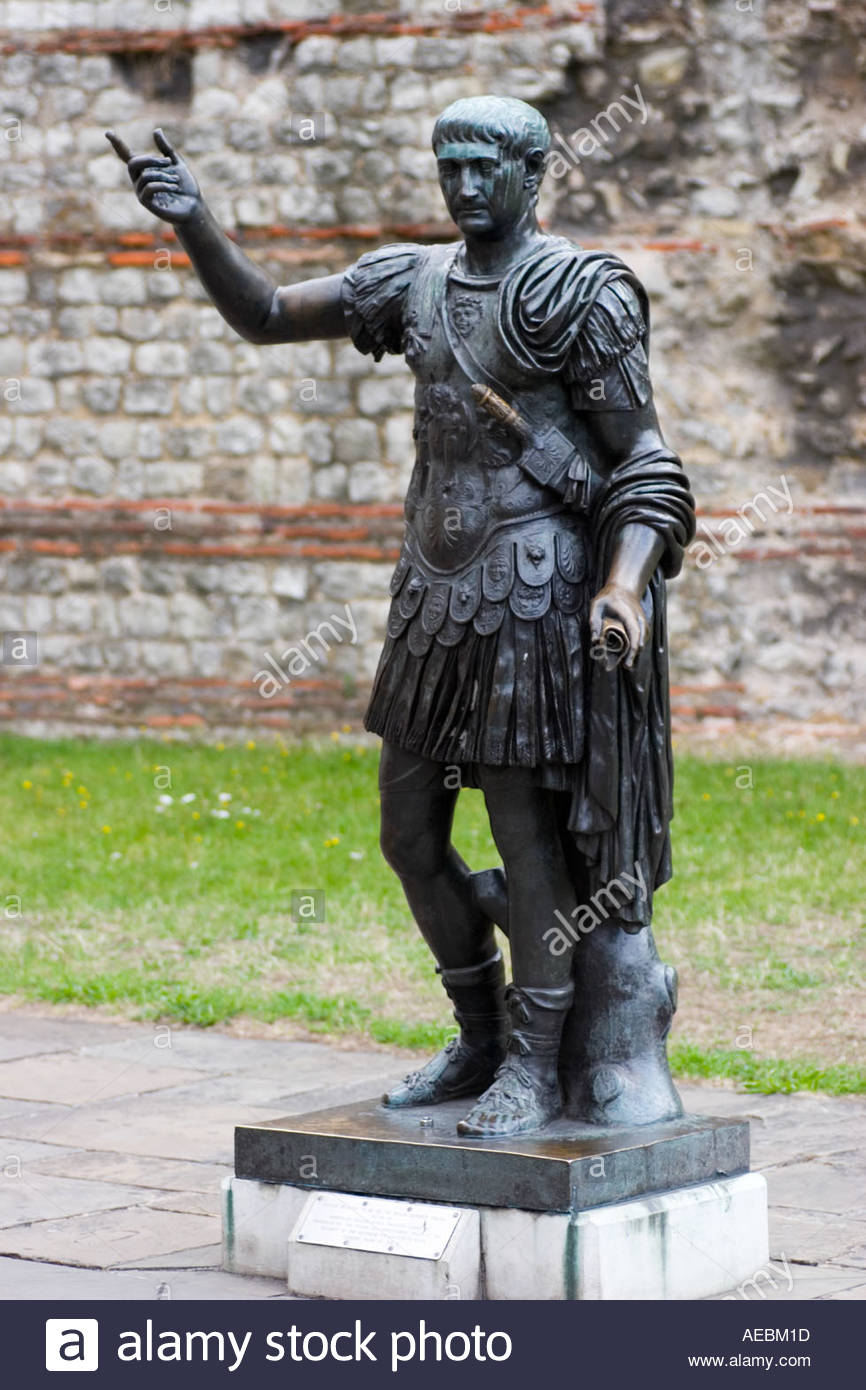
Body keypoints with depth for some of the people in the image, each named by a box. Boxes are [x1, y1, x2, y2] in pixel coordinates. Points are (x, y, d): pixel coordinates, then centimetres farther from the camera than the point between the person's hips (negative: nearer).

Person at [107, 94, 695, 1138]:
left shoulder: (582, 292, -8)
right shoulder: (415, 281, 11)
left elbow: (640, 459, -9)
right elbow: (263, 316, 12)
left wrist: (627, 584, -24)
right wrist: (193, 224, -4)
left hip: (533, 591, -7)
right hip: (436, 590, 7)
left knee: (527, 831, -3)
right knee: (409, 832, 11)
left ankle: (535, 1068, 10)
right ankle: (481, 1039, 28)